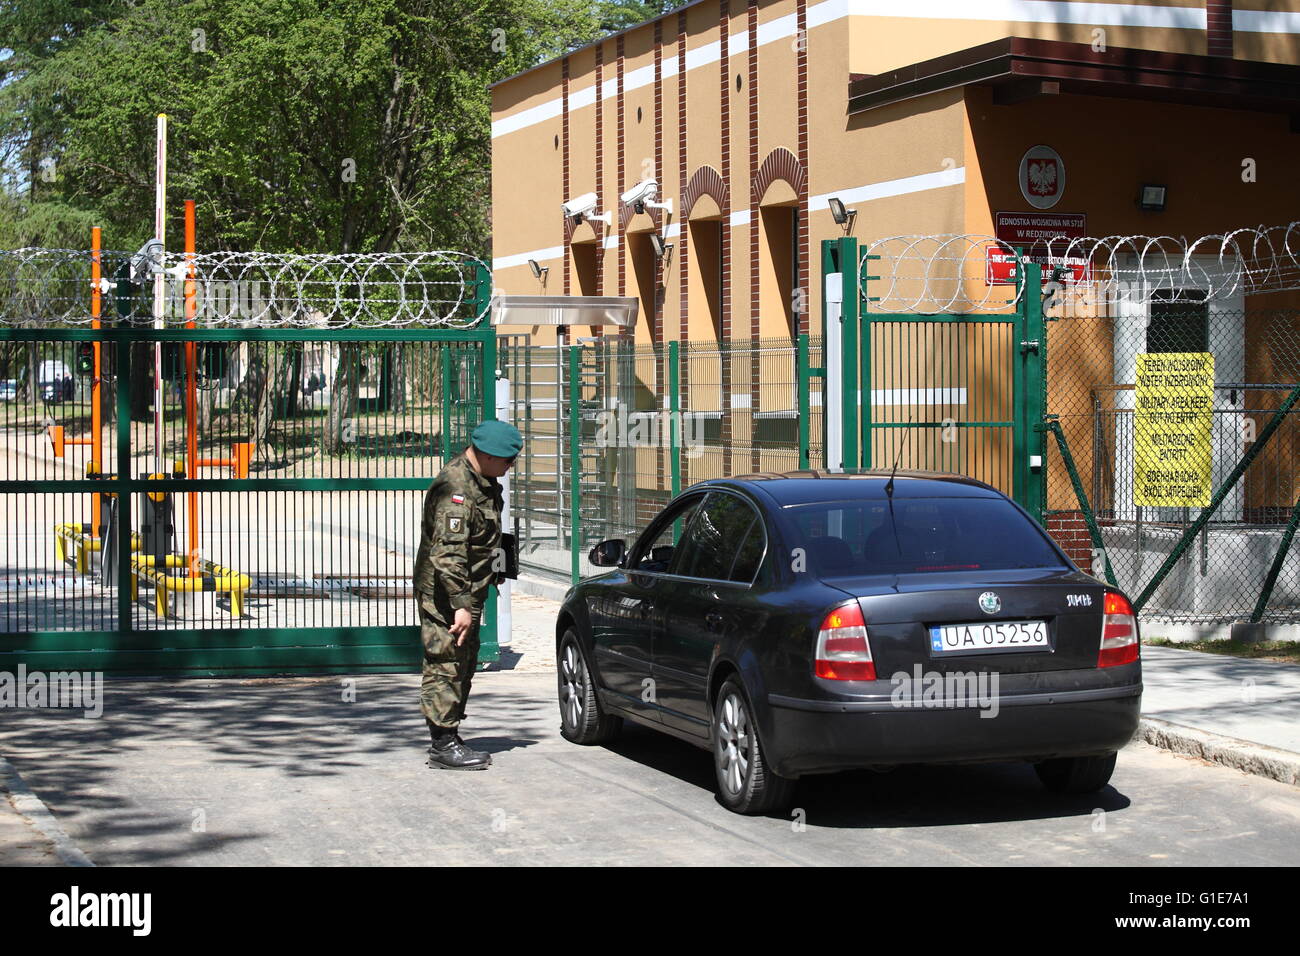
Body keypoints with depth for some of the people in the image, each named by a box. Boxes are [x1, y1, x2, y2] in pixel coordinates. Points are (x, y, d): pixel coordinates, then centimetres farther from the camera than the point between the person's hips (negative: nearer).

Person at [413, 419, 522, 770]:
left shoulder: (481, 481, 10)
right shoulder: (456, 489, -23)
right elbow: (446, 554, -28)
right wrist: (460, 605, -30)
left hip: (468, 593, 11)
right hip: (445, 595, -11)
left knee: (463, 665, 16)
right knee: (446, 665, -6)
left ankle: (445, 737, 24)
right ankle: (443, 745, -1)